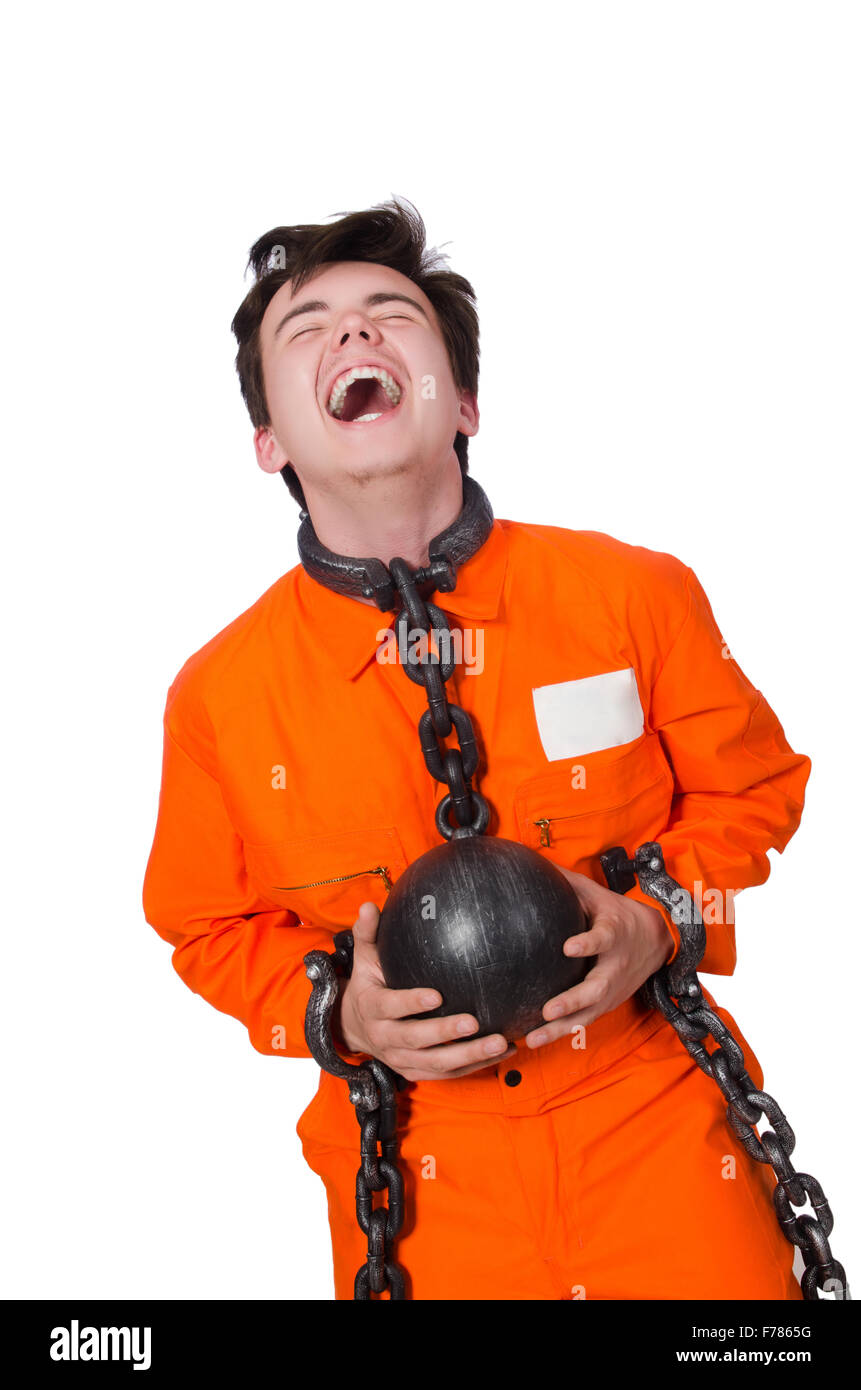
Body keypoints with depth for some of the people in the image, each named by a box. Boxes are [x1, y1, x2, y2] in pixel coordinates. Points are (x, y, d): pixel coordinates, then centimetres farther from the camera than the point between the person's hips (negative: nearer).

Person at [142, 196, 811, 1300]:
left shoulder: (636, 596, -11)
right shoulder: (217, 695, -10)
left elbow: (751, 788, 3)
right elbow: (211, 929, 4)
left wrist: (658, 922, -14)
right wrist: (336, 1014, -14)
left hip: (659, 1132, 1)